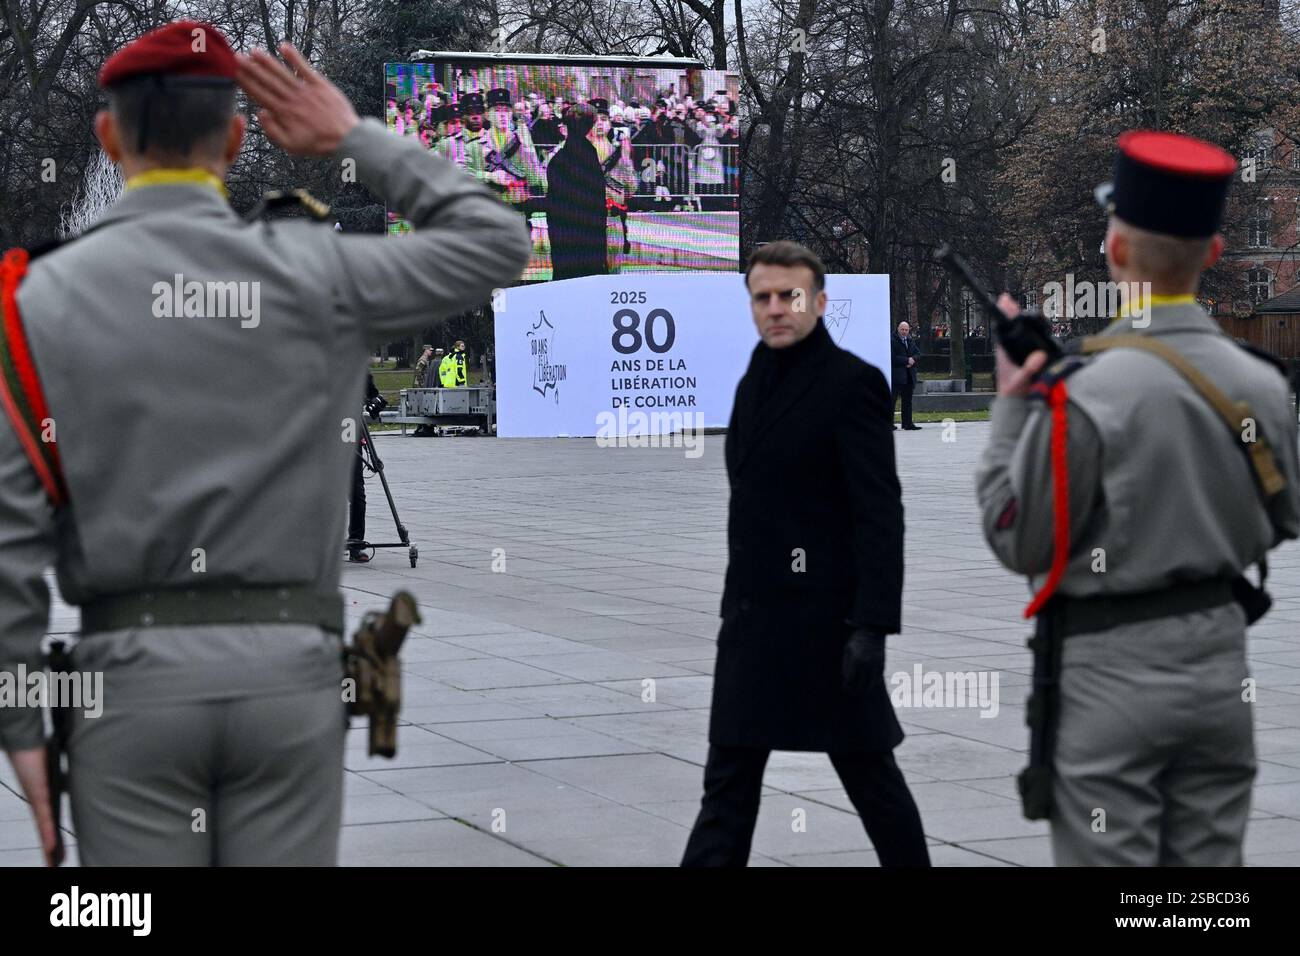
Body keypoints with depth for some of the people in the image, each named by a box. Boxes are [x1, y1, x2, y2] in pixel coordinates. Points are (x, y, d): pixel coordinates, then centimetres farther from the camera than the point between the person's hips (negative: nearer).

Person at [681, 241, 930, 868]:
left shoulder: (851, 382, -11)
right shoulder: (755, 382, 13)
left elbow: (880, 513, -16)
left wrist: (872, 627, -22)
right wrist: (736, 605, 17)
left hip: (822, 613, -8)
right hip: (752, 614, 8)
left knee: (868, 769, 3)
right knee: (730, 774, 8)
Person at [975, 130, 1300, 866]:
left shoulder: (1081, 393, -19)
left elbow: (1017, 542, -9)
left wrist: (1011, 405, -2)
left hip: (1110, 672, -5)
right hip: (1219, 659, 5)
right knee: (1210, 860, 14)